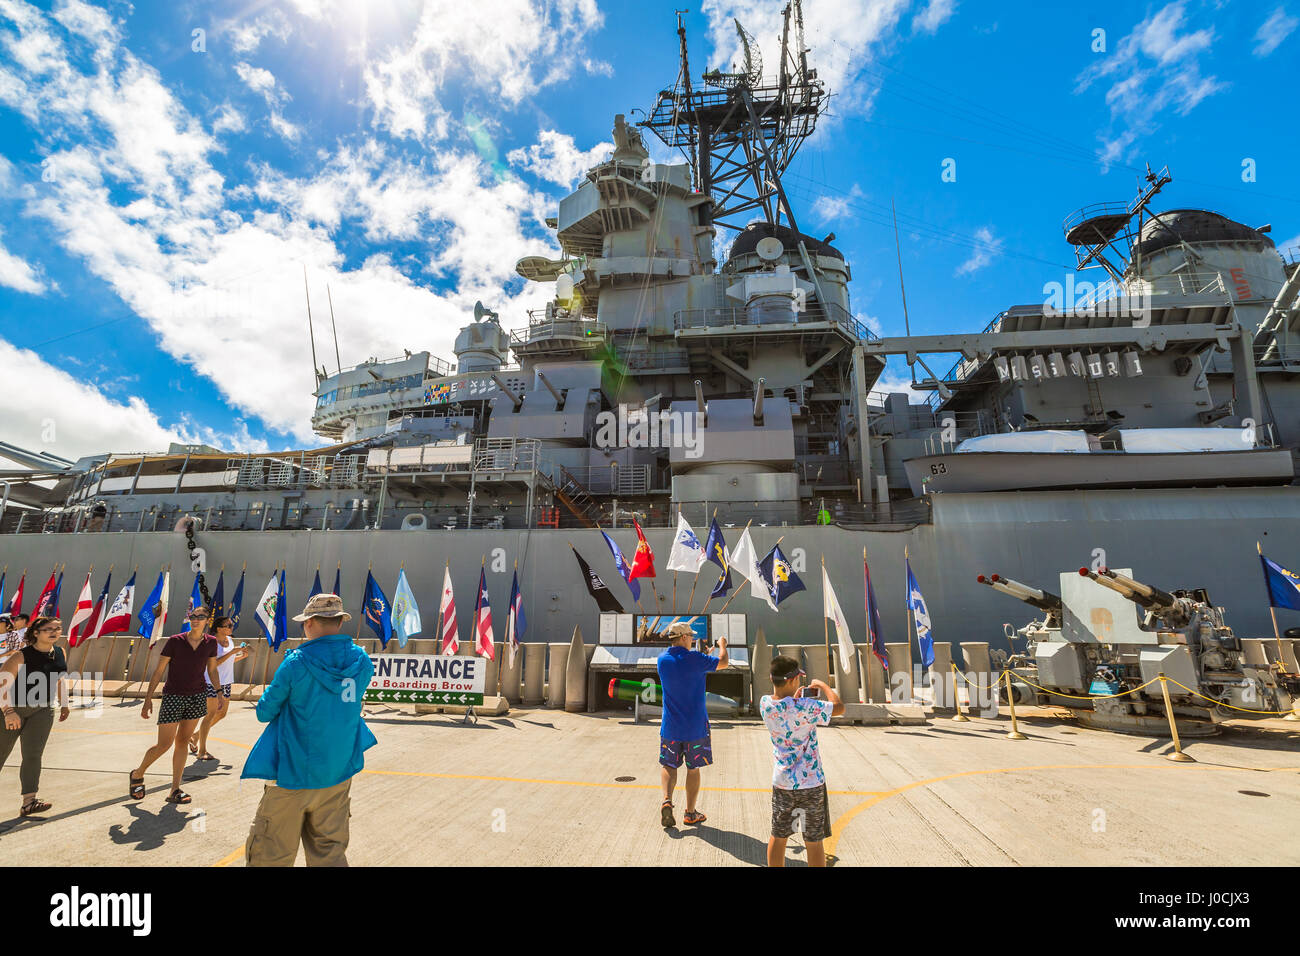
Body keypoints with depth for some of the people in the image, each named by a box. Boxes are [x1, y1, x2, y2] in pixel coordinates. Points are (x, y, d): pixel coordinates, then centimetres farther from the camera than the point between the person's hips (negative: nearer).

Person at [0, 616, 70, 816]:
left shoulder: (60, 654, 2)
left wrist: (64, 704, 18)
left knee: (33, 754, -3)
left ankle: (29, 801, -6)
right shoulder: (21, 657, -17)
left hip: (43, 710, 4)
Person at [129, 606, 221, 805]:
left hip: (197, 698, 3)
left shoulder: (210, 643, 0)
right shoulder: (175, 641, -10)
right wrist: (148, 698, -7)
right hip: (173, 697, -3)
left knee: (182, 742, 9)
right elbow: (158, 671, -4)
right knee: (164, 745, 0)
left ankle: (175, 791, 15)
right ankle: (138, 774, 31)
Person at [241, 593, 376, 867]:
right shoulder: (362, 661, -5)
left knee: (270, 855, 14)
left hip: (293, 775, -4)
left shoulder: (296, 663, -16)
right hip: (338, 775, 4)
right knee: (330, 853, 16)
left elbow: (264, 712, -5)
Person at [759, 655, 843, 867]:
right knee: (813, 842, 13)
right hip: (811, 783, -4)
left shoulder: (765, 704, -7)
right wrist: (823, 685, 0)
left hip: (781, 783, 5)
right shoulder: (805, 707, -25)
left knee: (778, 837, 19)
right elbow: (839, 707, -13)